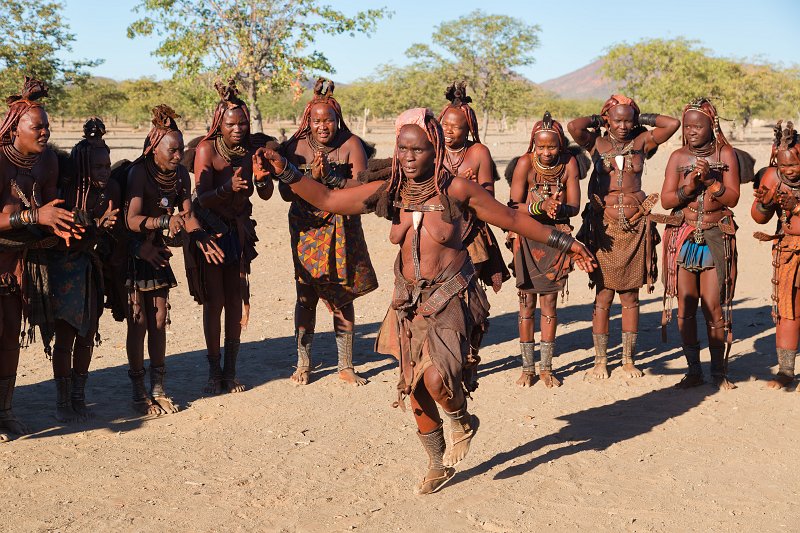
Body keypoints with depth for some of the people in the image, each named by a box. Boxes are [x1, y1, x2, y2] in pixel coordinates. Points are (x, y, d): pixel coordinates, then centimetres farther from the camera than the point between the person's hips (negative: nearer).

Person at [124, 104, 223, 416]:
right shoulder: (139, 172, -19)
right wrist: (165, 221, -44)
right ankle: (139, 392, 8)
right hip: (134, 253, -6)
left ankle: (158, 388, 16)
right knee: (138, 322, -1)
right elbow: (132, 220, -28)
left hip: (158, 253, 6)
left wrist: (200, 238, -19)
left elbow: (187, 214, 0)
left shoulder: (180, 175, -1)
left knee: (159, 321, 8)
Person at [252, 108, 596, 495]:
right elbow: (326, 199, -2)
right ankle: (439, 466, 35)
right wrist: (284, 172, -13)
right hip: (410, 302, 4)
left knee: (437, 377, -26)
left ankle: (462, 422, 10)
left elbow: (513, 219, -2)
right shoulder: (389, 193, -2)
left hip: (451, 298, -4)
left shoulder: (456, 190, -11)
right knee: (416, 391, 12)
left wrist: (563, 241, 2)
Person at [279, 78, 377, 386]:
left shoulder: (351, 145, -5)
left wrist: (333, 178, -27)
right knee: (306, 295, -2)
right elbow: (286, 193, -5)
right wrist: (309, 178, -22)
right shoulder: (296, 147, -2)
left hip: (342, 230, 0)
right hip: (307, 228, 0)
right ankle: (303, 363, 13)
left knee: (343, 297, 2)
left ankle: (345, 366, 13)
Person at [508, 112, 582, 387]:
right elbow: (514, 206, -12)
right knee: (527, 301, 3)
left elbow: (574, 206, -4)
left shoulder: (569, 164, -3)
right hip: (527, 238, -1)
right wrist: (541, 207, -29)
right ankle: (528, 368, 13)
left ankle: (546, 367, 14)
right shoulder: (525, 163, -10)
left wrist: (558, 208, -26)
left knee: (549, 302, 5)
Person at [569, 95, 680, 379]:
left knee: (630, 295, 6)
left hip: (635, 226, 1)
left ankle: (629, 360, 15)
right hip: (604, 225, -1)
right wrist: (597, 119, 3)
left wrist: (641, 118, 6)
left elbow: (673, 123, -3)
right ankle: (600, 361, 9)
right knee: (603, 295, 0)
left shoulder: (641, 142, 8)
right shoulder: (597, 143, 4)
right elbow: (574, 126, -14)